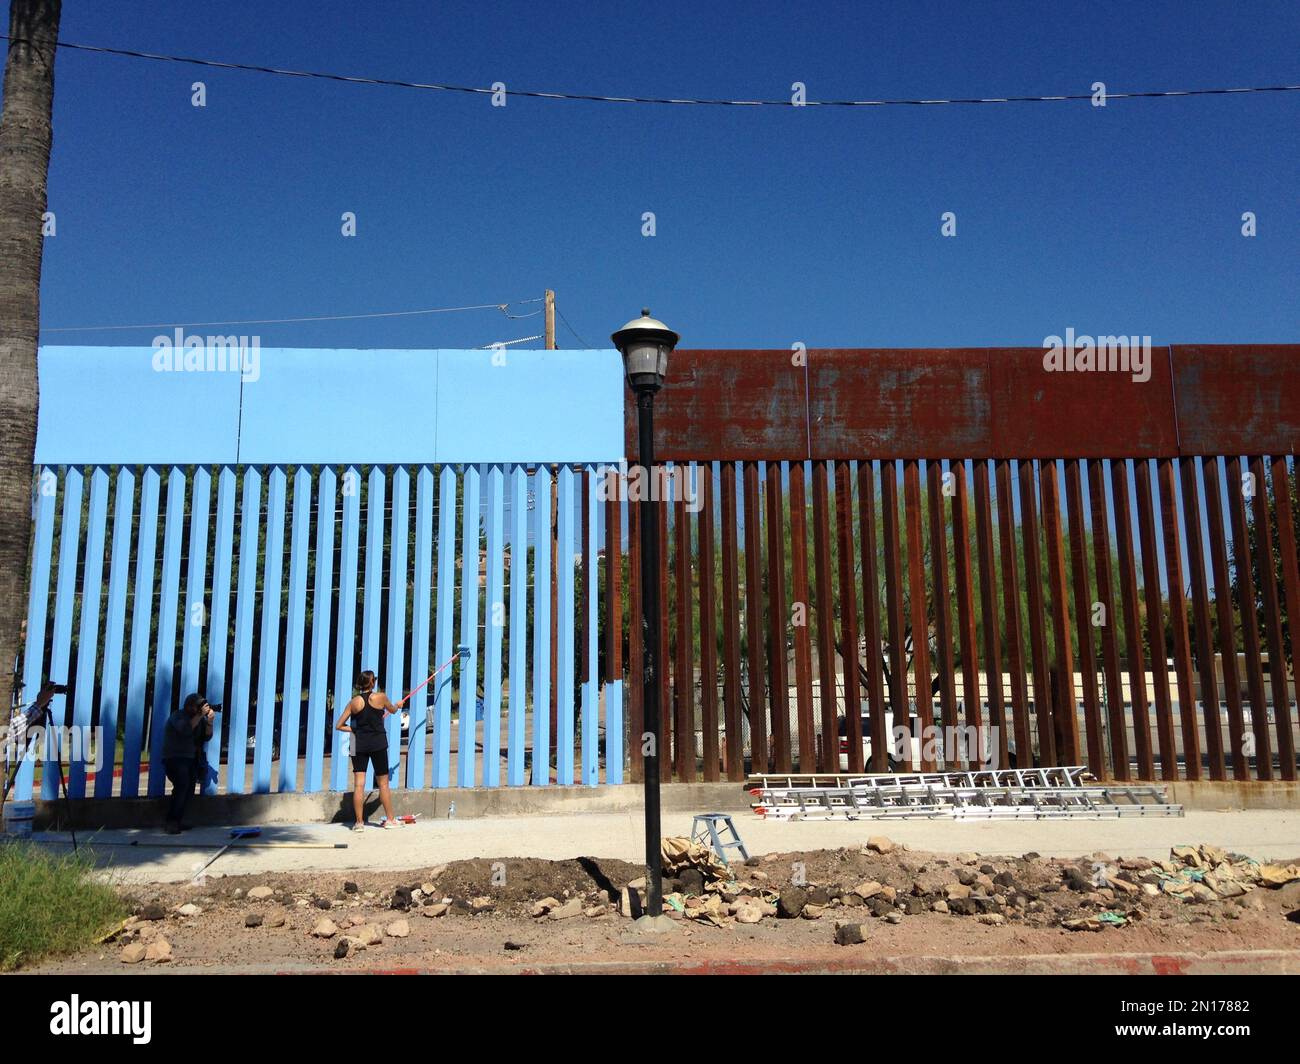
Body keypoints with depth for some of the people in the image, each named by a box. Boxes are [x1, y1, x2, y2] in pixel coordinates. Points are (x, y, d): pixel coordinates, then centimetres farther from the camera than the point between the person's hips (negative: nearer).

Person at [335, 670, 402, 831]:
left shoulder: (354, 702, 1)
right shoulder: (380, 697, -4)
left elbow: (339, 725, 0)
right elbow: (393, 710, 17)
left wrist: (355, 730, 10)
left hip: (359, 745, 1)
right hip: (378, 744, -1)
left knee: (359, 784, 3)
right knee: (383, 783, 9)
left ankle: (359, 822, 2)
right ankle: (390, 819, 16)